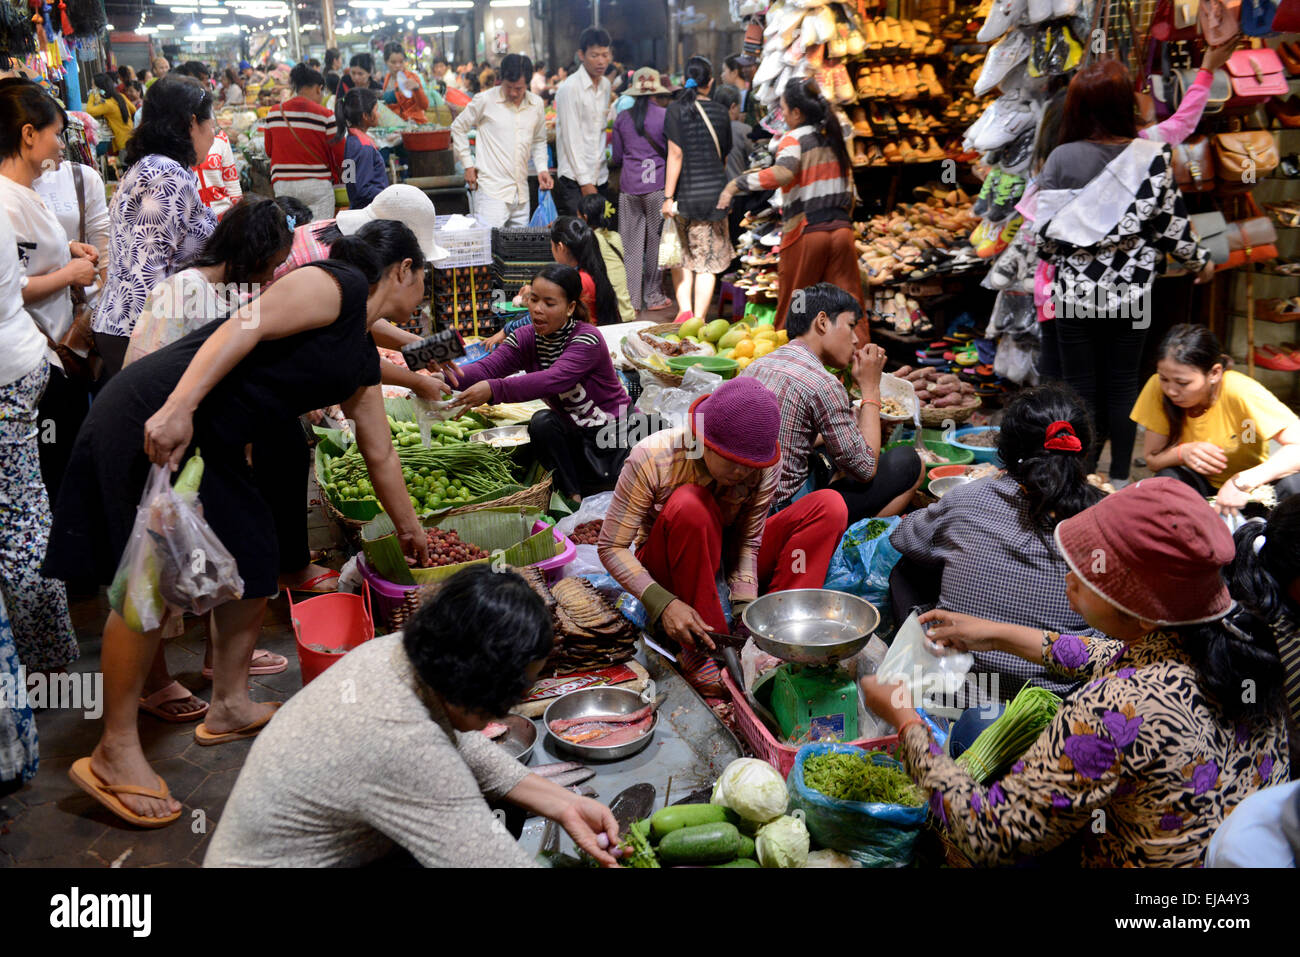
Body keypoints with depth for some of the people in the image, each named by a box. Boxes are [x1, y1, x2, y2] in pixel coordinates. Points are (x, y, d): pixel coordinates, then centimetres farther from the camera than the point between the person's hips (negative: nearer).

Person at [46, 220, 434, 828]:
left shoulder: (362, 359, 18)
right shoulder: (338, 285, -9)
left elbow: (379, 455, 27)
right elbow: (245, 326, -21)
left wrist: (410, 531, 34)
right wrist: (178, 407, -31)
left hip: (212, 445, 10)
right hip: (154, 422, -10)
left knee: (257, 564, 11)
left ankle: (230, 707, 27)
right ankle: (113, 755, 2)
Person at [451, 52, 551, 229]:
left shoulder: (537, 104, 9)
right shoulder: (485, 100, -4)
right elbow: (458, 128, 7)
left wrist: (542, 169, 8)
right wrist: (468, 165, 1)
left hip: (521, 192, 5)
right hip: (492, 190, -5)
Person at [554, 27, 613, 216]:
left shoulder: (606, 85, 12)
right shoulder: (570, 88, -10)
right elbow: (571, 138, -12)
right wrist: (585, 182, -14)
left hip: (600, 178, 7)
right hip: (575, 180, -7)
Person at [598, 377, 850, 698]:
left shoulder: (765, 464, -17)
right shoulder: (652, 458, -26)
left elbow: (747, 541, -11)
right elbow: (611, 547, -22)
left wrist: (745, 604, -27)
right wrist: (663, 603, -34)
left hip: (726, 568, 4)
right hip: (669, 572, -3)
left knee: (829, 507, -15)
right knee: (690, 505, -37)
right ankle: (701, 651, -26)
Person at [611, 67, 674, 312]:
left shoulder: (622, 118, 6)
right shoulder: (666, 116, -3)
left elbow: (617, 158, 12)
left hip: (629, 185, 2)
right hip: (657, 184, -2)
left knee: (630, 243, 5)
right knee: (656, 240, 7)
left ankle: (631, 300, 7)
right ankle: (654, 296, 13)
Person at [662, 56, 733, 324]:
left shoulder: (677, 109, -6)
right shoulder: (721, 113, 4)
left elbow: (676, 154, -11)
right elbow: (726, 156, 12)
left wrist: (668, 196, -10)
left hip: (686, 194, -1)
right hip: (715, 195, 2)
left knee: (682, 257, 15)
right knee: (707, 262, 4)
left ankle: (684, 309, 4)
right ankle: (698, 320, 2)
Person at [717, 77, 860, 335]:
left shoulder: (794, 139, -7)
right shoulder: (834, 137, 15)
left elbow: (782, 173, -28)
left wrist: (736, 184, -24)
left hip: (805, 234, -6)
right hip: (842, 229, 6)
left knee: (791, 313, 6)